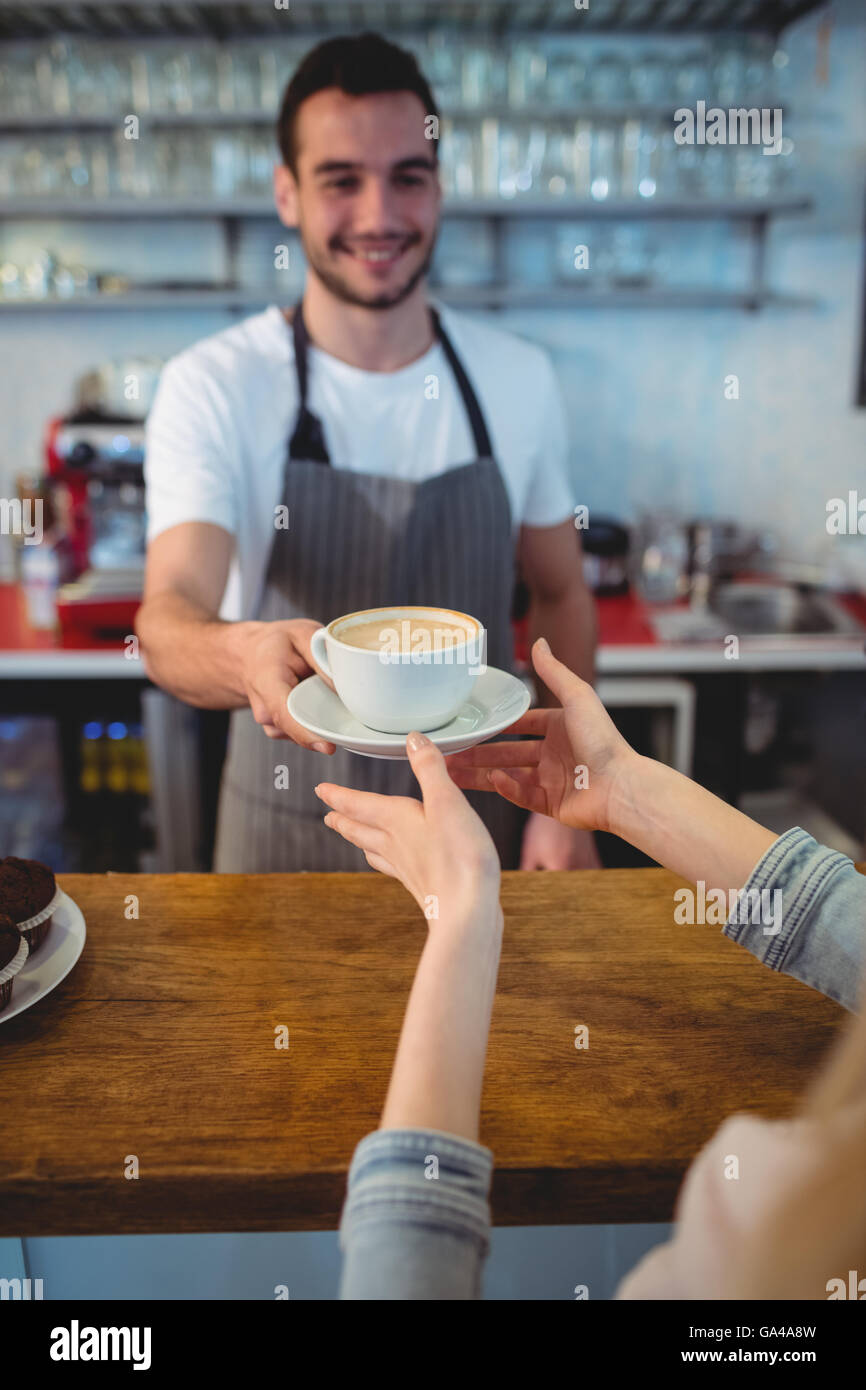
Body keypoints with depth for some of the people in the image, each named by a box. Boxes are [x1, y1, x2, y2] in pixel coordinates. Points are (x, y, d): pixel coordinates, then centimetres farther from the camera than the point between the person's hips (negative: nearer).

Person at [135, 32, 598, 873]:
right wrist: (244, 656, -47)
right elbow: (168, 615, -23)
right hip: (290, 832, -2)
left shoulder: (519, 379, -3)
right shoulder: (210, 387, -13)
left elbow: (560, 594, 4)